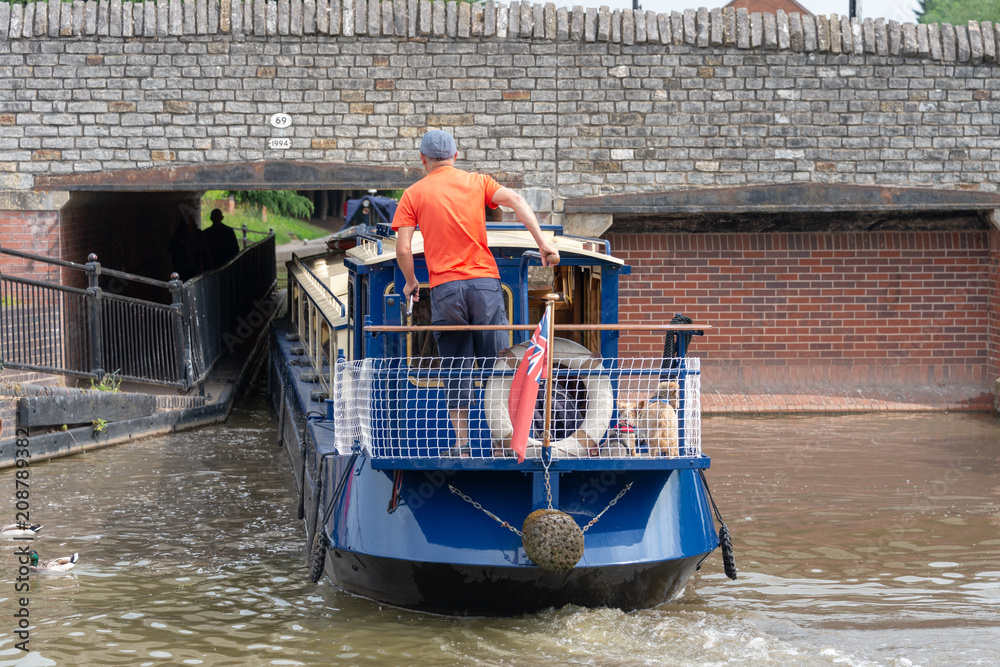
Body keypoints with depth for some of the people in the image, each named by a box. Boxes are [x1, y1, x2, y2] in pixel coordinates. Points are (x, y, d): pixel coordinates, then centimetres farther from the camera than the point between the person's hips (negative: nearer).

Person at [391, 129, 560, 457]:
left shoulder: (413, 194, 6)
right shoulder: (477, 181, 10)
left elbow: (403, 249, -1)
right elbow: (515, 200, -6)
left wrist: (410, 281, 16)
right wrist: (542, 241, -12)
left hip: (444, 288, -1)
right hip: (484, 282, 1)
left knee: (456, 369, 6)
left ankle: (462, 444, 3)